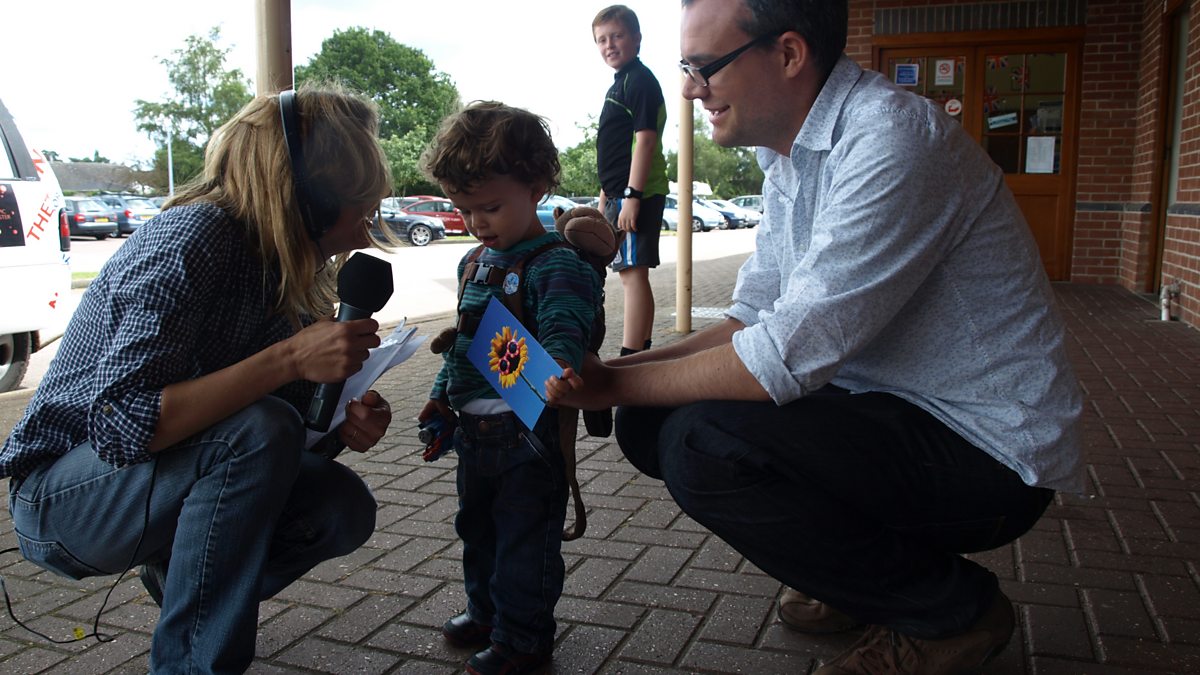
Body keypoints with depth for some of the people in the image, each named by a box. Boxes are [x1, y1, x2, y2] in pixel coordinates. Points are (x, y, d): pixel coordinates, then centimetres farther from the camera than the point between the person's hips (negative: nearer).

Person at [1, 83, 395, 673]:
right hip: (62, 492, -7)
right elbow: (121, 428, -34)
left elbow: (290, 423, 3)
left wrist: (341, 424, -19)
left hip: (171, 475, 7)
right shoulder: (192, 238, -25)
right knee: (255, 431, -32)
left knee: (343, 508, -11)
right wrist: (289, 358, -38)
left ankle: (182, 580, 15)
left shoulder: (291, 267, -2)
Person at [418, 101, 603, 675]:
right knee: (477, 527, 23)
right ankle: (486, 611, 43)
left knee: (525, 536, 5)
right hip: (474, 429, 9)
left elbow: (563, 331, -29)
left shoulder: (556, 264, -16)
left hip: (529, 429, -8)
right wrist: (441, 395, 19)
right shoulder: (473, 262, 11)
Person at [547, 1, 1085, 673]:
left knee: (702, 446, -25)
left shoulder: (893, 140, -23)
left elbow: (788, 355, -27)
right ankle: (867, 573, 14)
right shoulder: (789, 160, 7)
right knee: (652, 421, 1)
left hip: (985, 449, -8)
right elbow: (755, 320, 9)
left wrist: (619, 384, -15)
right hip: (893, 413, 9)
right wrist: (615, 372, -4)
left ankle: (953, 608, -3)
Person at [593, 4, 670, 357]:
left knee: (632, 273, -11)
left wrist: (631, 196, -24)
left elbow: (645, 140, -18)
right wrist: (606, 196, 24)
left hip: (636, 194, -11)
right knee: (631, 275, 14)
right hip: (621, 195, 11)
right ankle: (641, 353, 23)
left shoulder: (640, 80, -9)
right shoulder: (620, 83, 20)